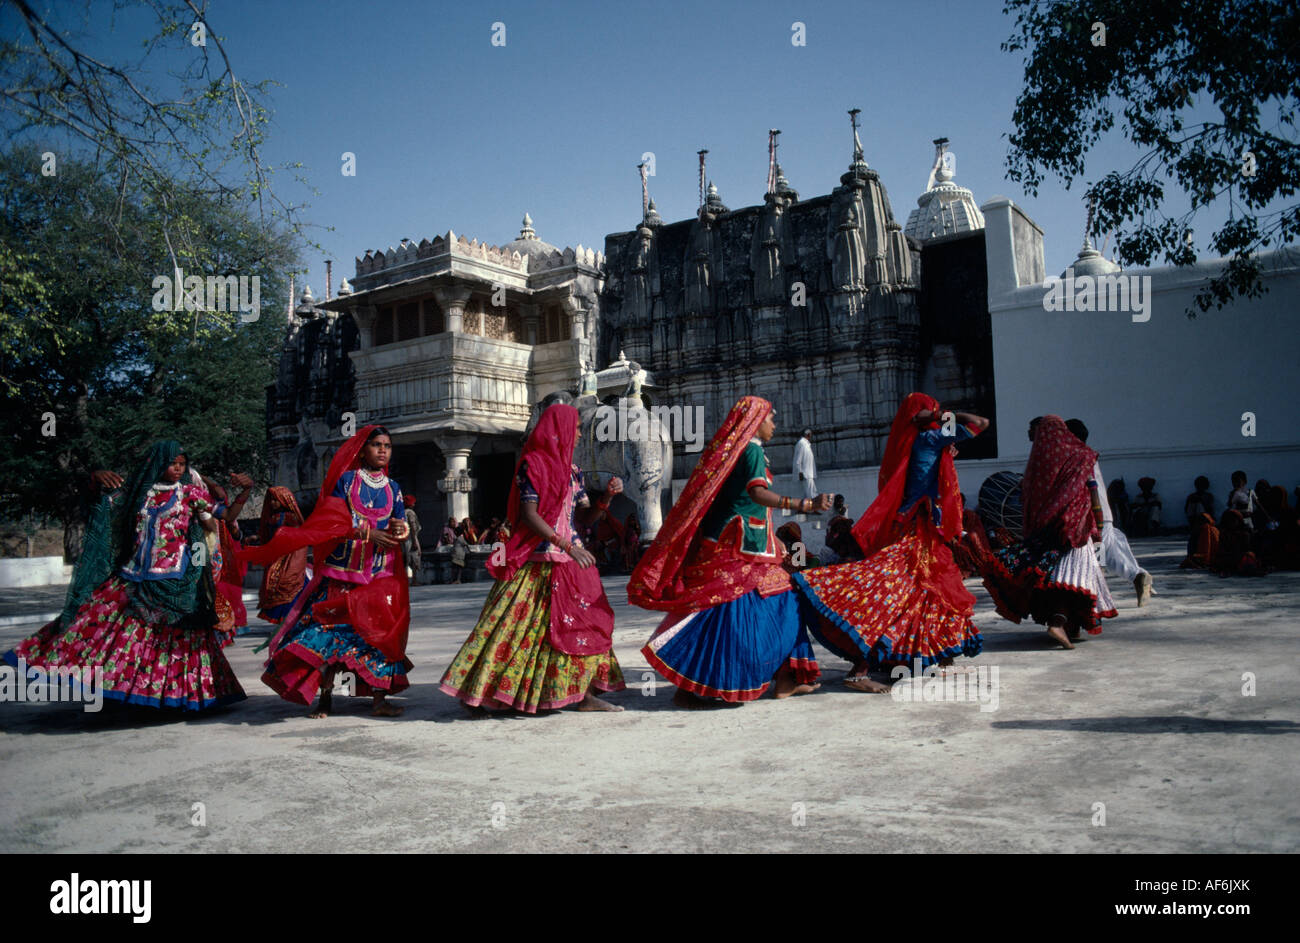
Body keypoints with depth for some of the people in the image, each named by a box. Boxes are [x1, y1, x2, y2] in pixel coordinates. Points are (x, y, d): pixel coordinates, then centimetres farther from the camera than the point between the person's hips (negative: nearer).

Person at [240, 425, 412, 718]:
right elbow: (335, 521, -6)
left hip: (381, 572, 2)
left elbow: (400, 526, 10)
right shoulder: (346, 480, 4)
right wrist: (368, 533, -17)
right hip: (342, 568, -2)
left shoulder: (393, 488, 13)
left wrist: (400, 529, -13)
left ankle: (379, 698, -2)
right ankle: (325, 696, 2)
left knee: (380, 631, -4)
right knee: (329, 627, -7)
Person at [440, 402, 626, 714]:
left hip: (573, 560, 8)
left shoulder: (572, 470, 16)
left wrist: (606, 497, -5)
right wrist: (566, 544, -22)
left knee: (586, 622, 5)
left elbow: (583, 517, 13)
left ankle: (585, 694, 10)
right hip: (537, 562, -8)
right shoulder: (532, 463, -7)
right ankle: (479, 691, 2)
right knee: (517, 625, -7)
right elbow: (529, 515, -15)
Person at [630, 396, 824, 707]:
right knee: (729, 611, -9)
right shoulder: (752, 450, -12)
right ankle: (686, 689, -7)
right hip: (740, 545, -10)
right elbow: (758, 492, -29)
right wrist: (804, 505, -40)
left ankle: (783, 679, 16)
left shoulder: (730, 449, 16)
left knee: (777, 603, 13)